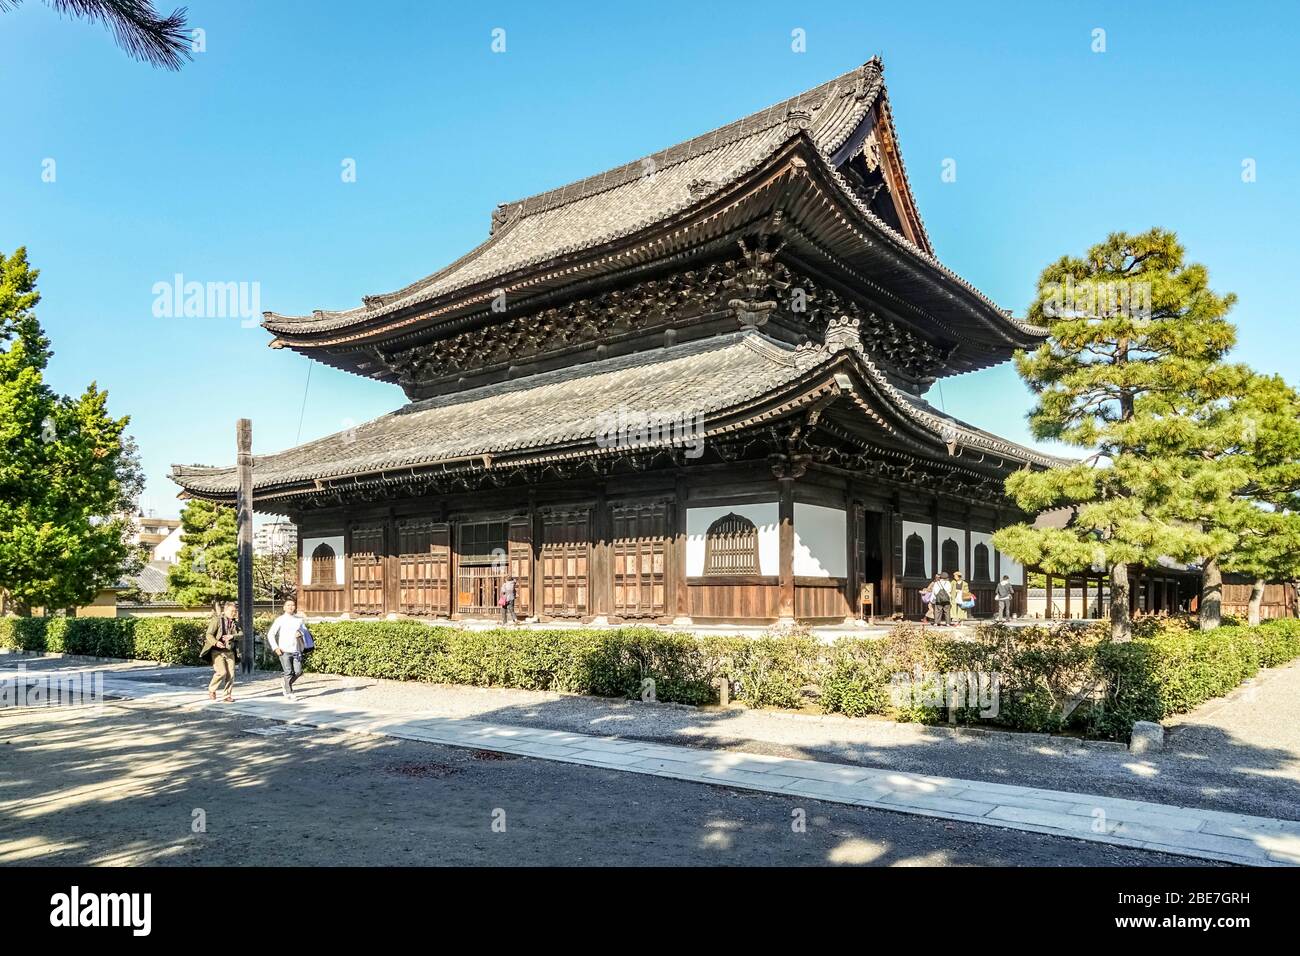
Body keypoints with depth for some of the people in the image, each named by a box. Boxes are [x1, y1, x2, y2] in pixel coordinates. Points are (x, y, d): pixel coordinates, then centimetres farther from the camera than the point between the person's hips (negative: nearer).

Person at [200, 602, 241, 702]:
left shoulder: (235, 622, 13)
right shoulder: (217, 620, -4)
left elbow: (241, 635, 3)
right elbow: (209, 634, -11)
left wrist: (232, 636, -17)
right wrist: (216, 642, -30)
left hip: (230, 652, 5)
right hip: (217, 651, -5)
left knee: (230, 674, -1)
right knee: (221, 672, -17)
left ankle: (227, 696, 8)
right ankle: (212, 690, 8)